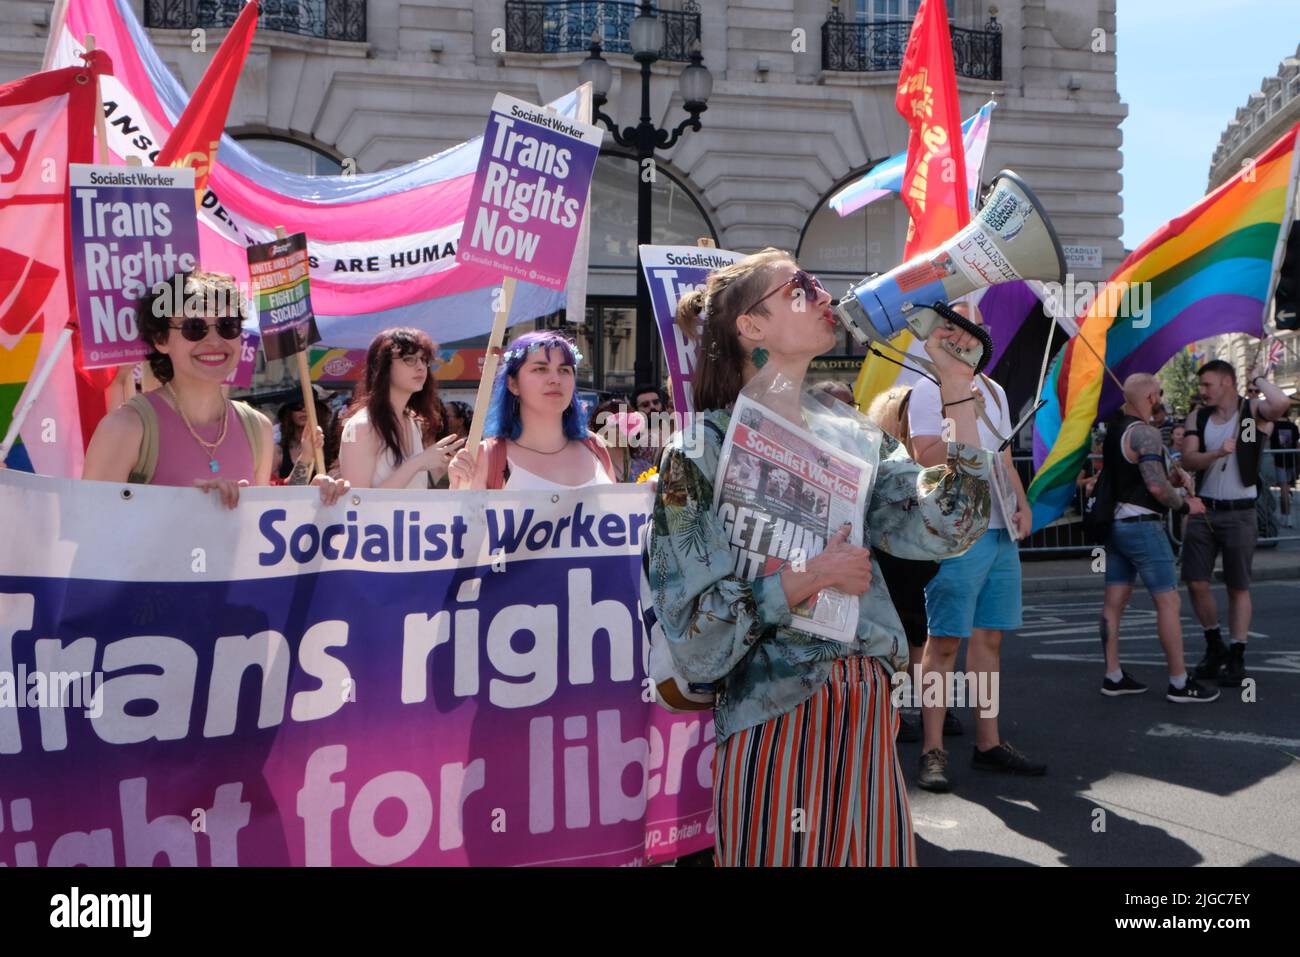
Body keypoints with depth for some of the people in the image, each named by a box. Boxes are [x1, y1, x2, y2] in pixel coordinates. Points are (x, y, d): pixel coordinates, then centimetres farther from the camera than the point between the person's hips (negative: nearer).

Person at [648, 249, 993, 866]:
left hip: (868, 710, 5)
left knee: (875, 852, 15)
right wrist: (810, 577, -17)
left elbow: (944, 528, -5)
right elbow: (692, 626, -12)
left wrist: (957, 388, -8)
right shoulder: (702, 453, -9)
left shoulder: (850, 439, 7)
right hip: (773, 716, -5)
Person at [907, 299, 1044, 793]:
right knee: (944, 642, -5)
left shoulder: (993, 391, 18)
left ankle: (988, 743, 19)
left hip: (1001, 531, 7)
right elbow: (927, 458, -12)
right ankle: (933, 751, 2)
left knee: (990, 638, 10)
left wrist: (1023, 504, 8)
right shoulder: (929, 389, -5)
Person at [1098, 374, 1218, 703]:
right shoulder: (1145, 433, -17)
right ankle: (1179, 684, 4)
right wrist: (1185, 506, -8)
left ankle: (1113, 676, 17)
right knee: (1168, 602, -1)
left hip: (1114, 523, 9)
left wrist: (1170, 478, 17)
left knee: (1114, 601, 10)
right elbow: (1156, 486, -24)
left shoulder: (1113, 427, 10)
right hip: (1142, 526, -9)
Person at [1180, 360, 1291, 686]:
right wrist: (1217, 453, -23)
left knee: (1238, 587, 3)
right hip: (1203, 512, 4)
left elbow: (1281, 403, -27)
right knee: (1196, 583, 2)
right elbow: (1188, 460, -5)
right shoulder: (1198, 418, 6)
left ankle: (1236, 658, 12)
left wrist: (1258, 379, -10)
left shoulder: (1251, 410, -4)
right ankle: (1215, 646, 23)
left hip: (1239, 514, -3)